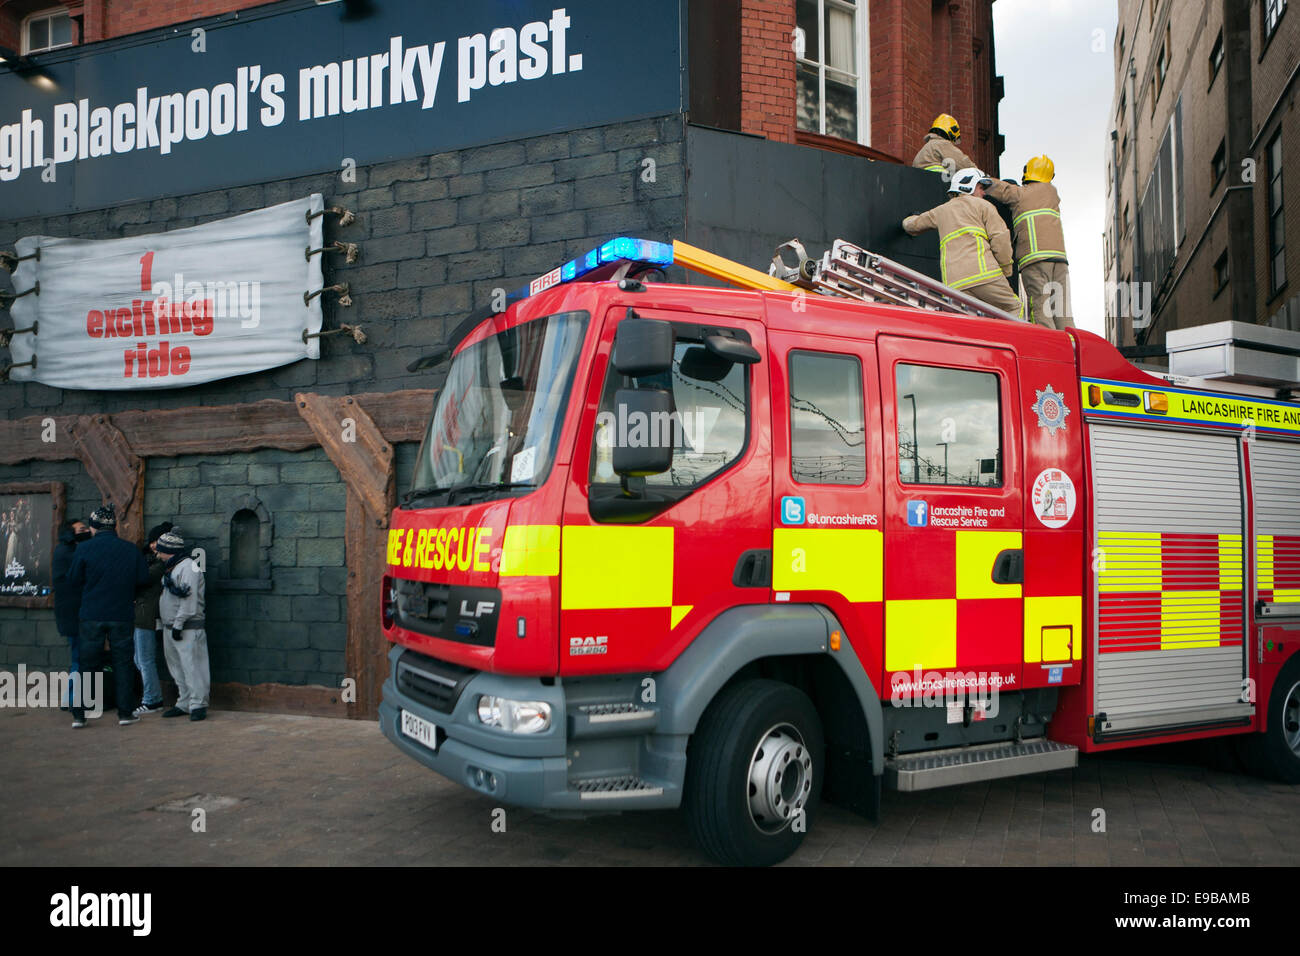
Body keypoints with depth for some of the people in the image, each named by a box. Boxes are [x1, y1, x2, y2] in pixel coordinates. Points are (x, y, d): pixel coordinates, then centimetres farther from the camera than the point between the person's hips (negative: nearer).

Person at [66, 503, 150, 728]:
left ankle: (79, 714, 8)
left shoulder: (84, 548, -5)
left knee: (88, 665, 7)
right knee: (123, 663, 8)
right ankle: (125, 712, 9)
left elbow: (73, 580, 0)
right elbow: (143, 579, 2)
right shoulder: (131, 549, -1)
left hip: (91, 616, 0)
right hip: (122, 616, 1)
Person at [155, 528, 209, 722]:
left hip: (187, 628, -10)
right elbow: (169, 595, 13)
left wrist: (178, 624, -18)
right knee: (177, 668, 14)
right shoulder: (170, 567, 18)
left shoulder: (188, 566, -13)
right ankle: (184, 703, 22)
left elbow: (190, 599, -18)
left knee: (191, 666, -8)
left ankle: (198, 705, -3)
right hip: (170, 627, 10)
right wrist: (168, 625, -3)